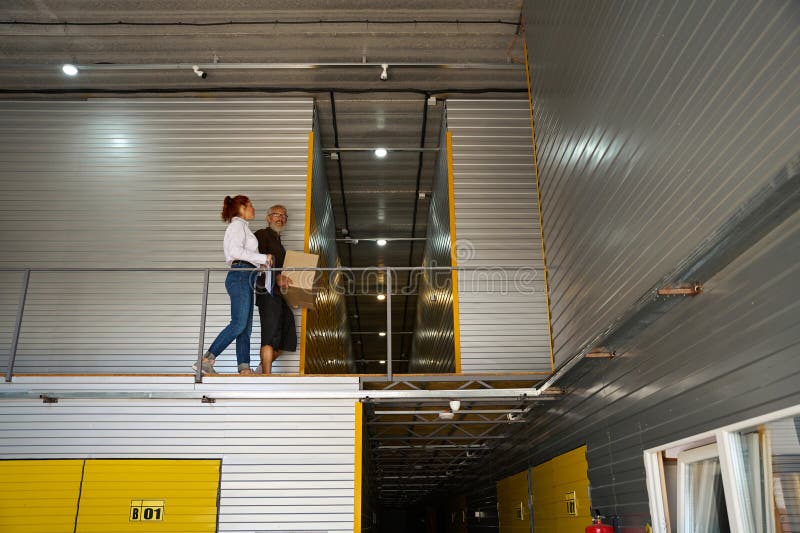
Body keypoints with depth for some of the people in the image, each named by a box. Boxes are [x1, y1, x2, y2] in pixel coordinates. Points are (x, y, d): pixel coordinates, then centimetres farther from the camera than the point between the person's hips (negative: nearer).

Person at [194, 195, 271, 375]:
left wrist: (260, 264, 13)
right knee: (239, 323, -17)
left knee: (246, 327, 1)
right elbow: (236, 251, -17)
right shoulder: (238, 224, -1)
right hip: (240, 275, -10)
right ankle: (206, 360, -17)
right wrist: (263, 258, -13)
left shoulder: (242, 227, 28)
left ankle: (244, 367, -5)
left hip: (245, 278, 10)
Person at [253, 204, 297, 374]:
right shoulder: (262, 235, 1)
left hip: (281, 293, 9)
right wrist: (276, 277, -25)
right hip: (269, 292, -9)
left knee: (286, 339, 8)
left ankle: (262, 369, 19)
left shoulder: (278, 242, 28)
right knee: (271, 336, -12)